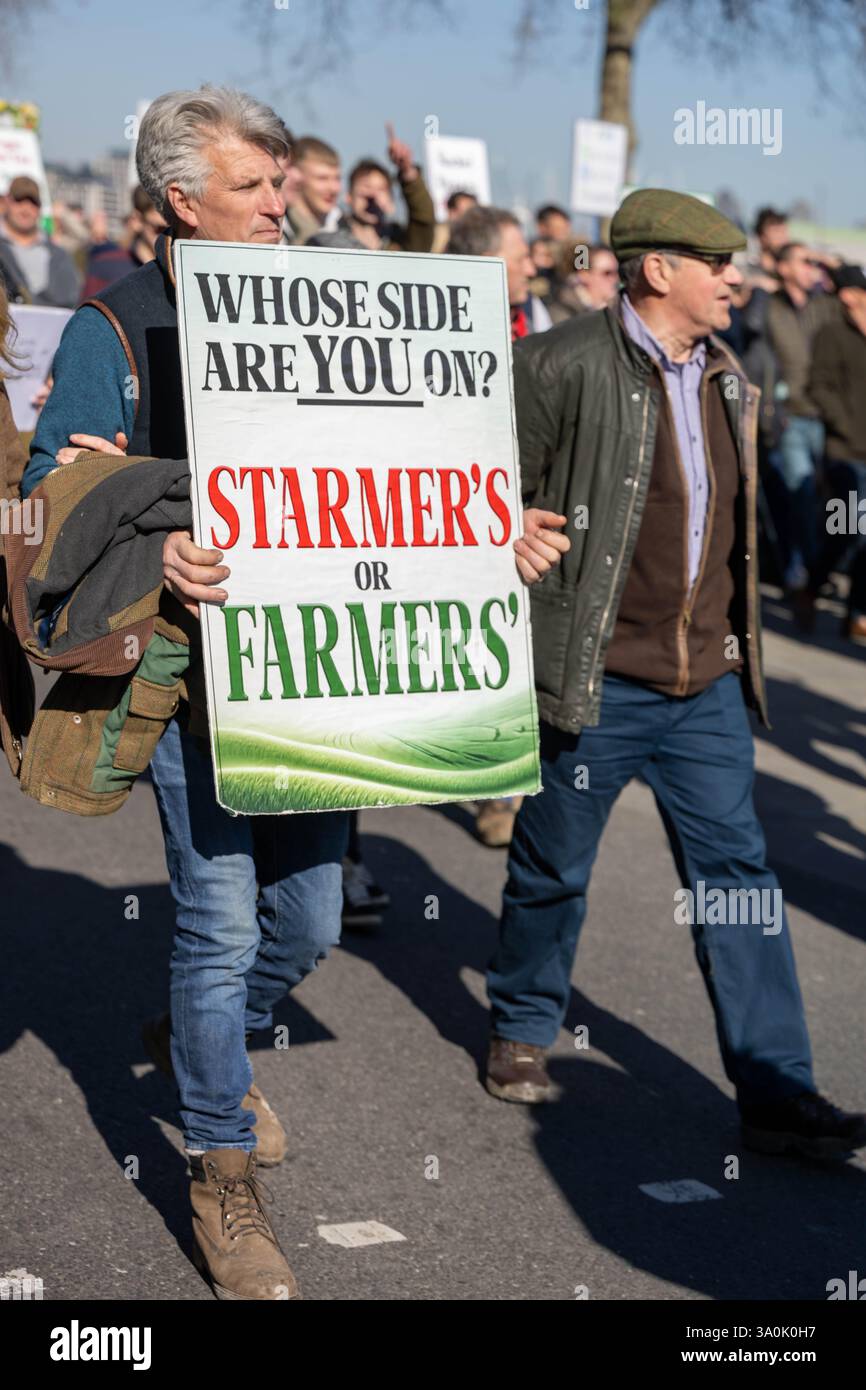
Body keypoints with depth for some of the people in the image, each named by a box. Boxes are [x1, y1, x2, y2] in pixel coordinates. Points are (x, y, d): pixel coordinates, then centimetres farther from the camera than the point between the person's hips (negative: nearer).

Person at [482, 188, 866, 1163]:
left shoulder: (726, 379, 11)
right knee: (552, 872, 11)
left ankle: (777, 1095, 7)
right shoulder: (562, 366, -12)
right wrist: (513, 638, -10)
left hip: (707, 685, 6)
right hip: (595, 681, -6)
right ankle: (522, 1029, 35)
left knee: (737, 879, 3)